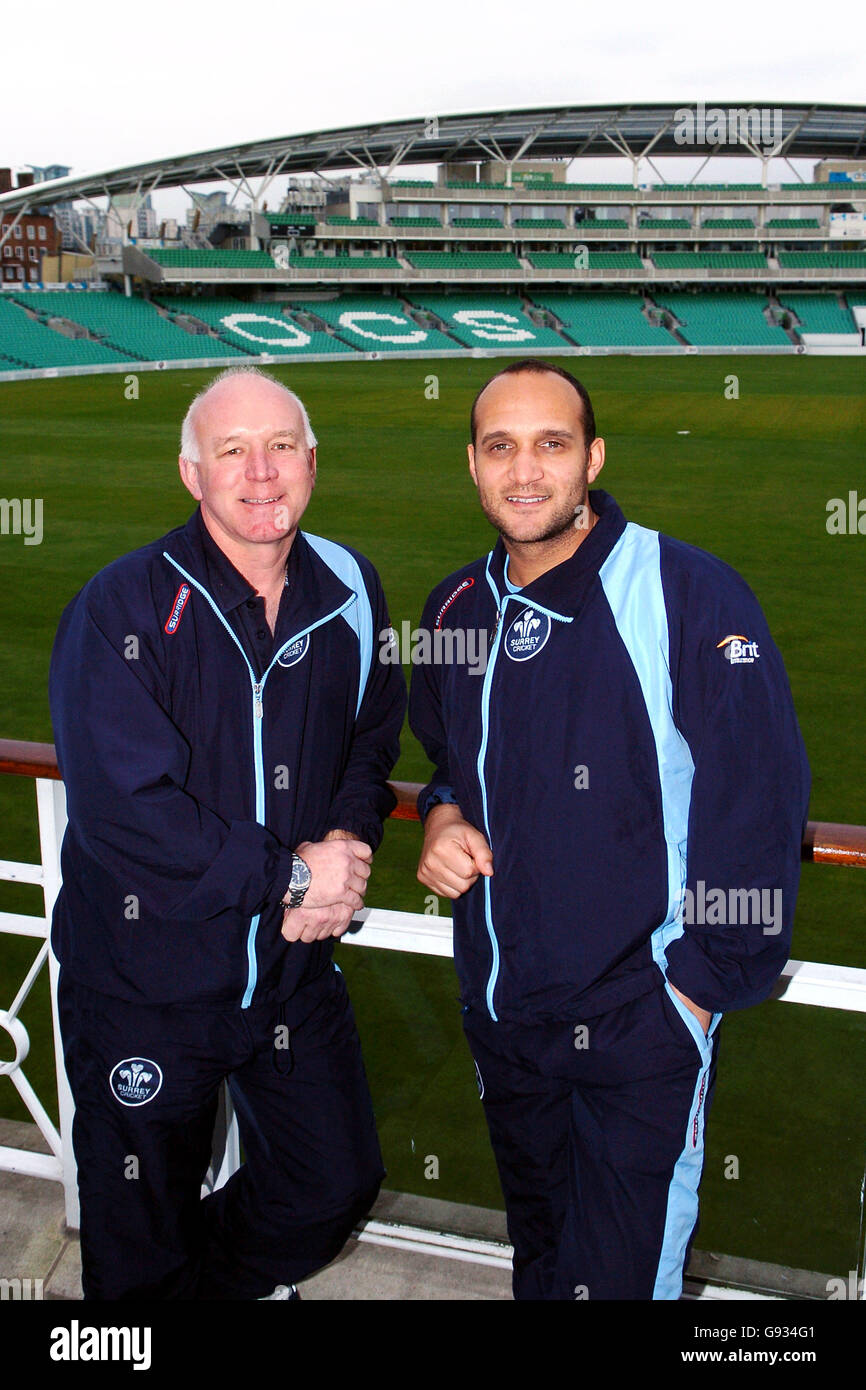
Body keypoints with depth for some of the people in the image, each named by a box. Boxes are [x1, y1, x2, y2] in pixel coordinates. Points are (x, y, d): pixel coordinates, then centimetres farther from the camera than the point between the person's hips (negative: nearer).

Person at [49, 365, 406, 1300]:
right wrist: (292, 873, -20)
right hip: (144, 976, -4)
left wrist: (345, 852, -10)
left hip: (293, 964, 5)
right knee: (142, 1244, 13)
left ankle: (224, 1276, 49)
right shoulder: (121, 608, -18)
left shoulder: (348, 592, -1)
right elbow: (120, 808, -24)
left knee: (337, 1185, 19)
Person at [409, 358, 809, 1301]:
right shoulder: (458, 608, 3)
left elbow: (760, 804, -15)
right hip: (500, 1007, 6)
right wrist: (443, 815, 0)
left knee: (615, 1275, 5)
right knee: (537, 1257, 26)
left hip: (640, 1018, -6)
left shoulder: (687, 593, -17)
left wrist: (701, 983, -14)